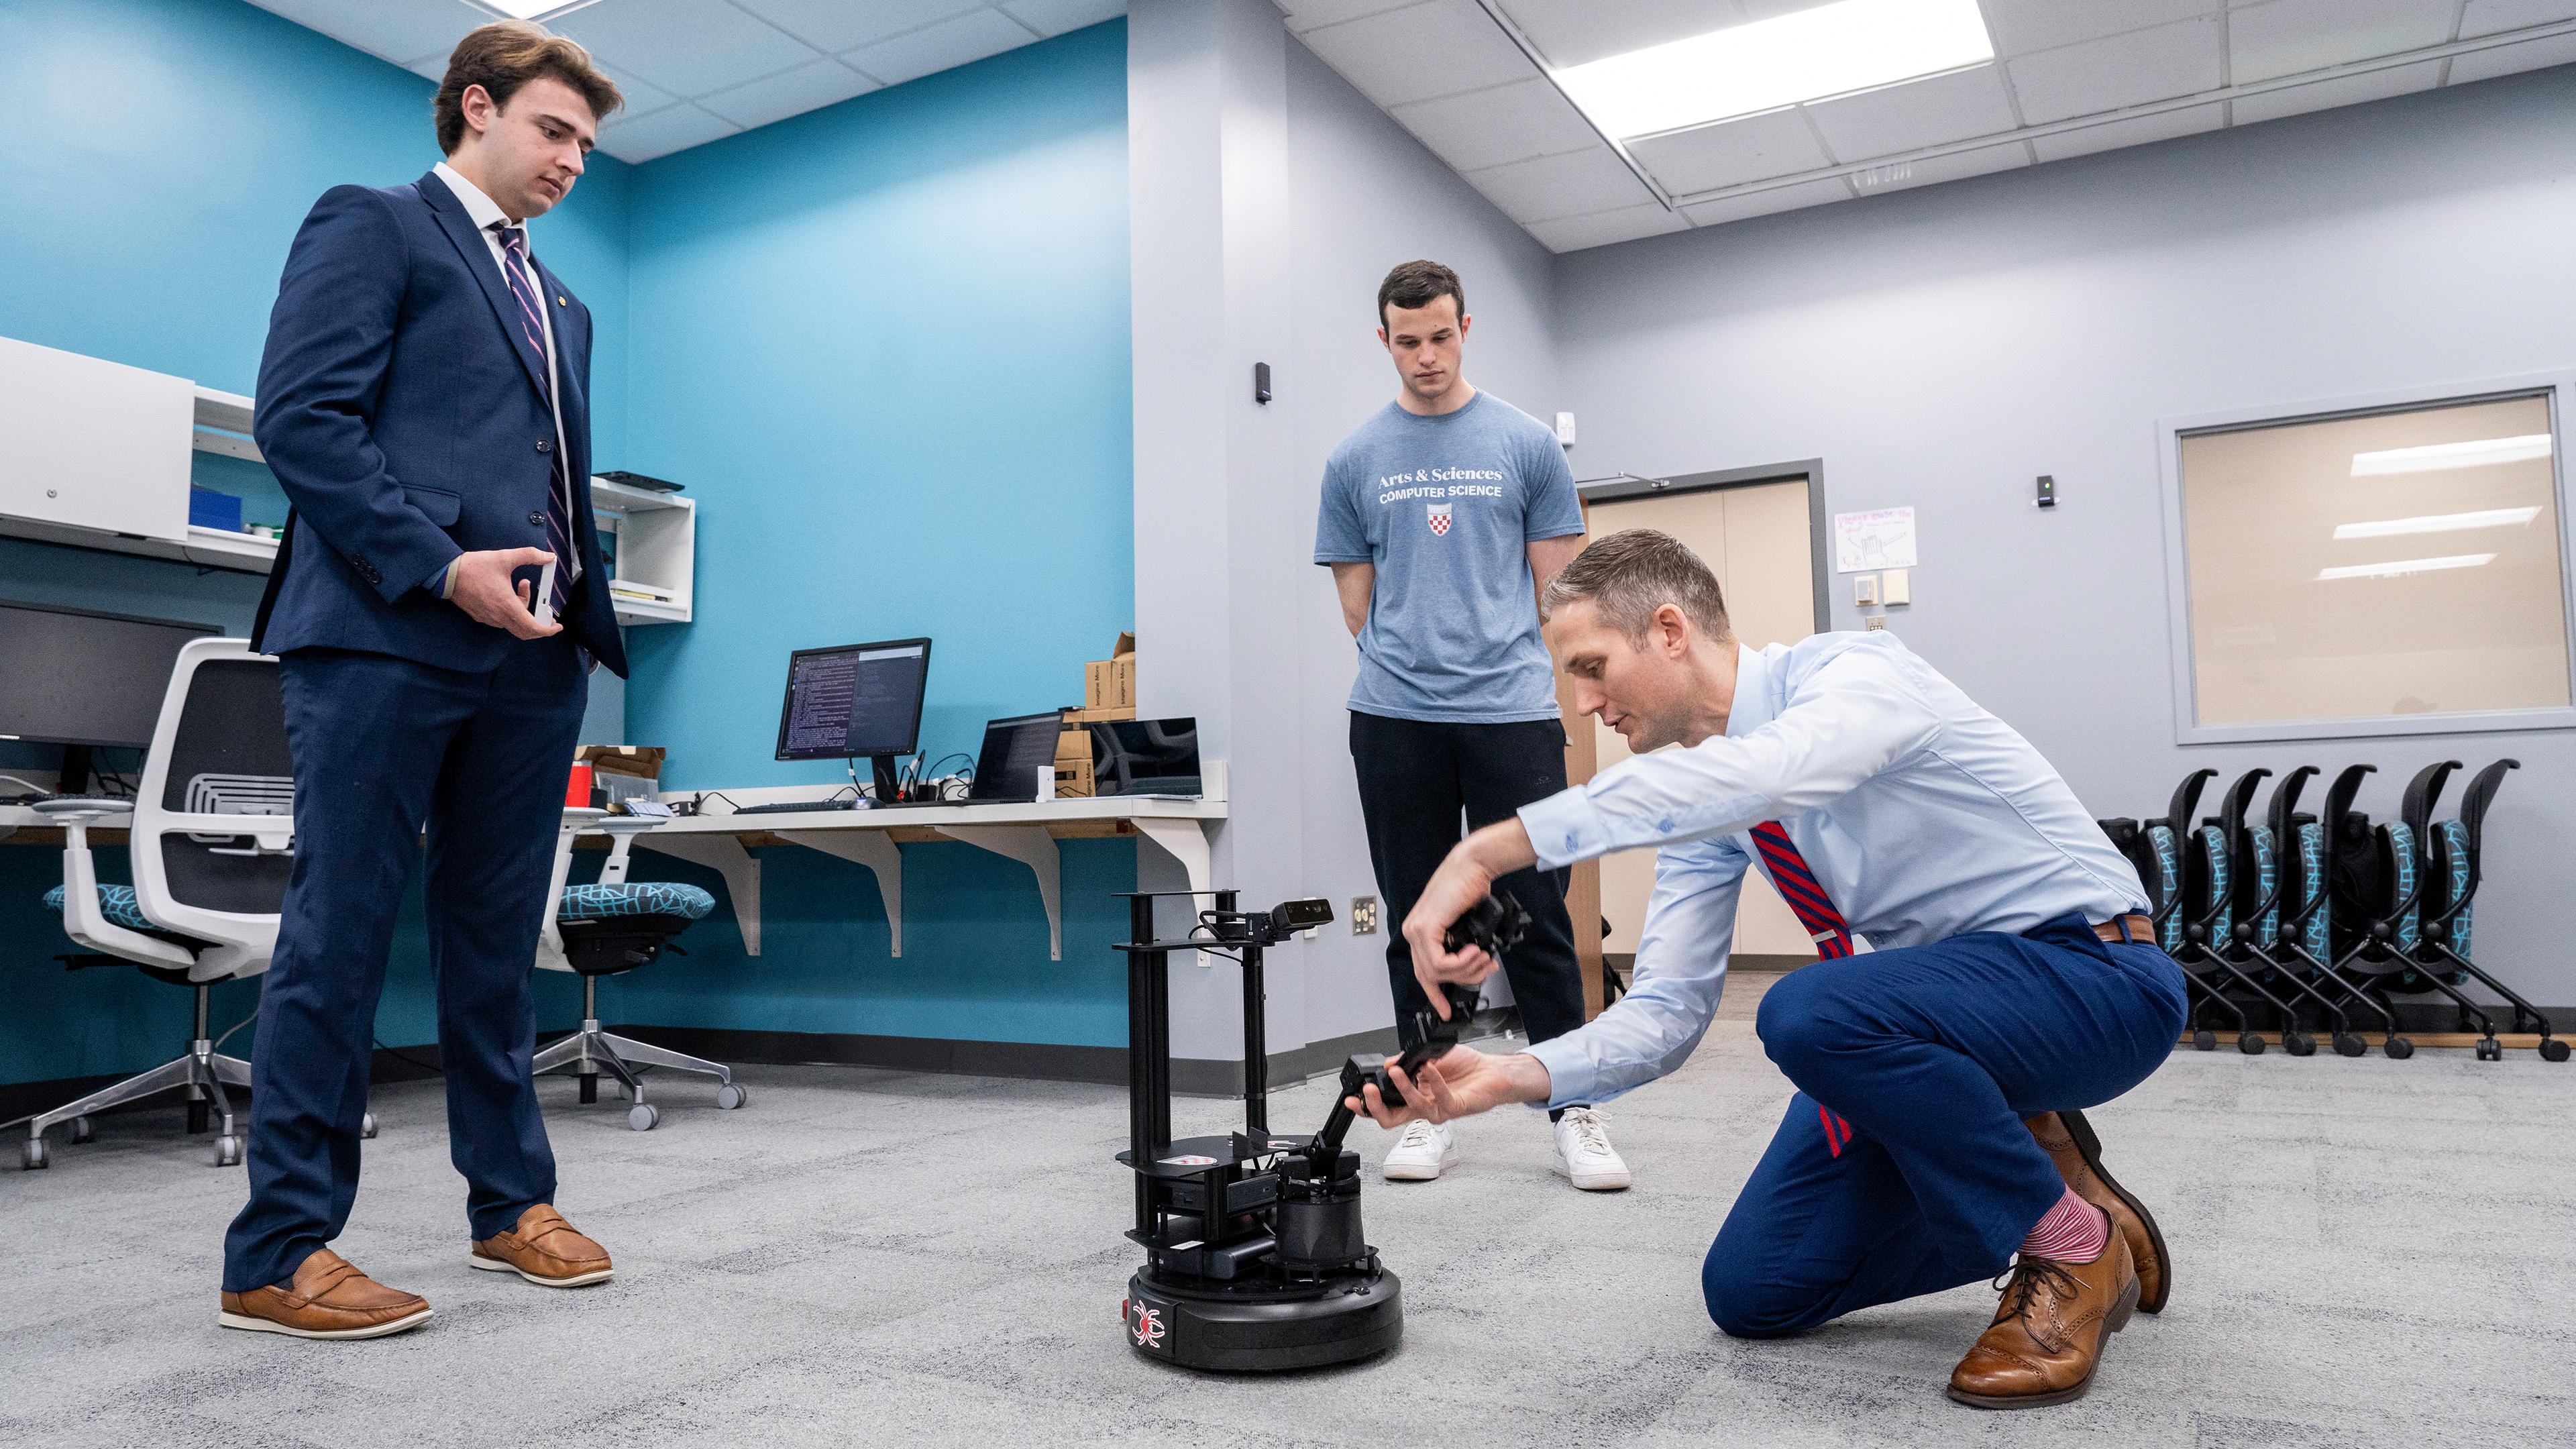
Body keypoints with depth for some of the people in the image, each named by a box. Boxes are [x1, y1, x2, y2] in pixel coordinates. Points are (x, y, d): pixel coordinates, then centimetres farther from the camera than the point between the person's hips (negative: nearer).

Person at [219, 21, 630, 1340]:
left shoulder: (561, 305, 26)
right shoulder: (369, 226, 4)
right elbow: (300, 416, -9)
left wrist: (589, 607, 9)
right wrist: (443, 566, -16)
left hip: (530, 653, 7)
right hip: (386, 634, -7)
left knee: (497, 940, 11)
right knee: (339, 937, -3)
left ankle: (512, 1203, 20)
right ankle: (279, 1253, 5)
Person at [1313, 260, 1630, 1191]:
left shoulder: (1526, 445, 5)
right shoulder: (1355, 461, 9)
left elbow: (1555, 587, 7)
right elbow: (1356, 599, 11)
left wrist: (1498, 665, 6)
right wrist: (1407, 669, 6)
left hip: (1513, 714, -1)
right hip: (1395, 725, 2)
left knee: (1538, 920, 0)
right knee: (1418, 925, 8)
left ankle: (1573, 1112, 10)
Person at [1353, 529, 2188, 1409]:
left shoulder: (1856, 673, -22)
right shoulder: (1691, 802, 0)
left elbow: (1762, 771, -46)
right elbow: (1667, 1010, -4)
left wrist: (1492, 849, -49)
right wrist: (1516, 1076, -23)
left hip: (2091, 976, -7)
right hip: (1931, 1006, 7)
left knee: (1809, 1012, -36)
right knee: (1754, 1293, 0)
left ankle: (2077, 1249, -11)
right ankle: (2028, 1177, 16)